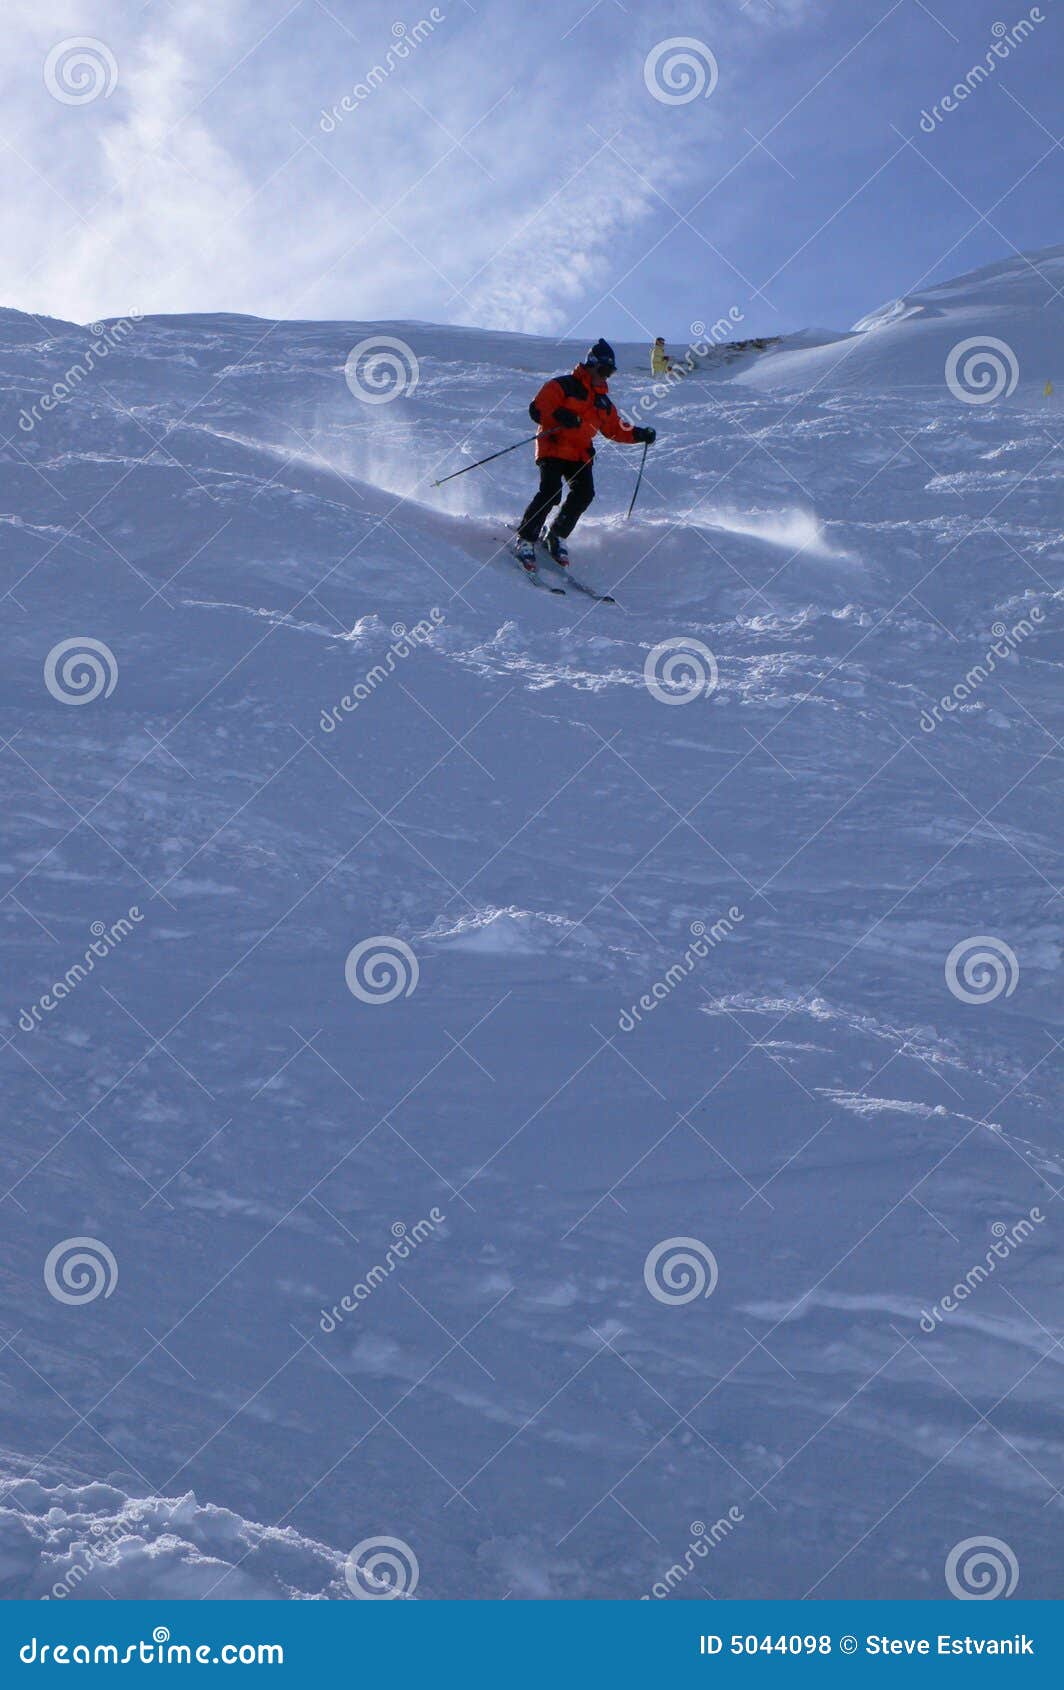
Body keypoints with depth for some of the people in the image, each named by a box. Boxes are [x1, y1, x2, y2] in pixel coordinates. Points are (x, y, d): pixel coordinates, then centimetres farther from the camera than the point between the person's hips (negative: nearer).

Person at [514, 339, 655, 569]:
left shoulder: (603, 401, 21)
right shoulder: (562, 386, -1)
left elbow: (615, 428, 27)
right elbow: (537, 409, -9)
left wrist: (638, 435, 12)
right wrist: (559, 416, -28)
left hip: (580, 454, 6)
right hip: (554, 448, -6)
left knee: (584, 494, -16)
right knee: (550, 493, -24)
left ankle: (557, 537, 1)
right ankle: (525, 541, -16)